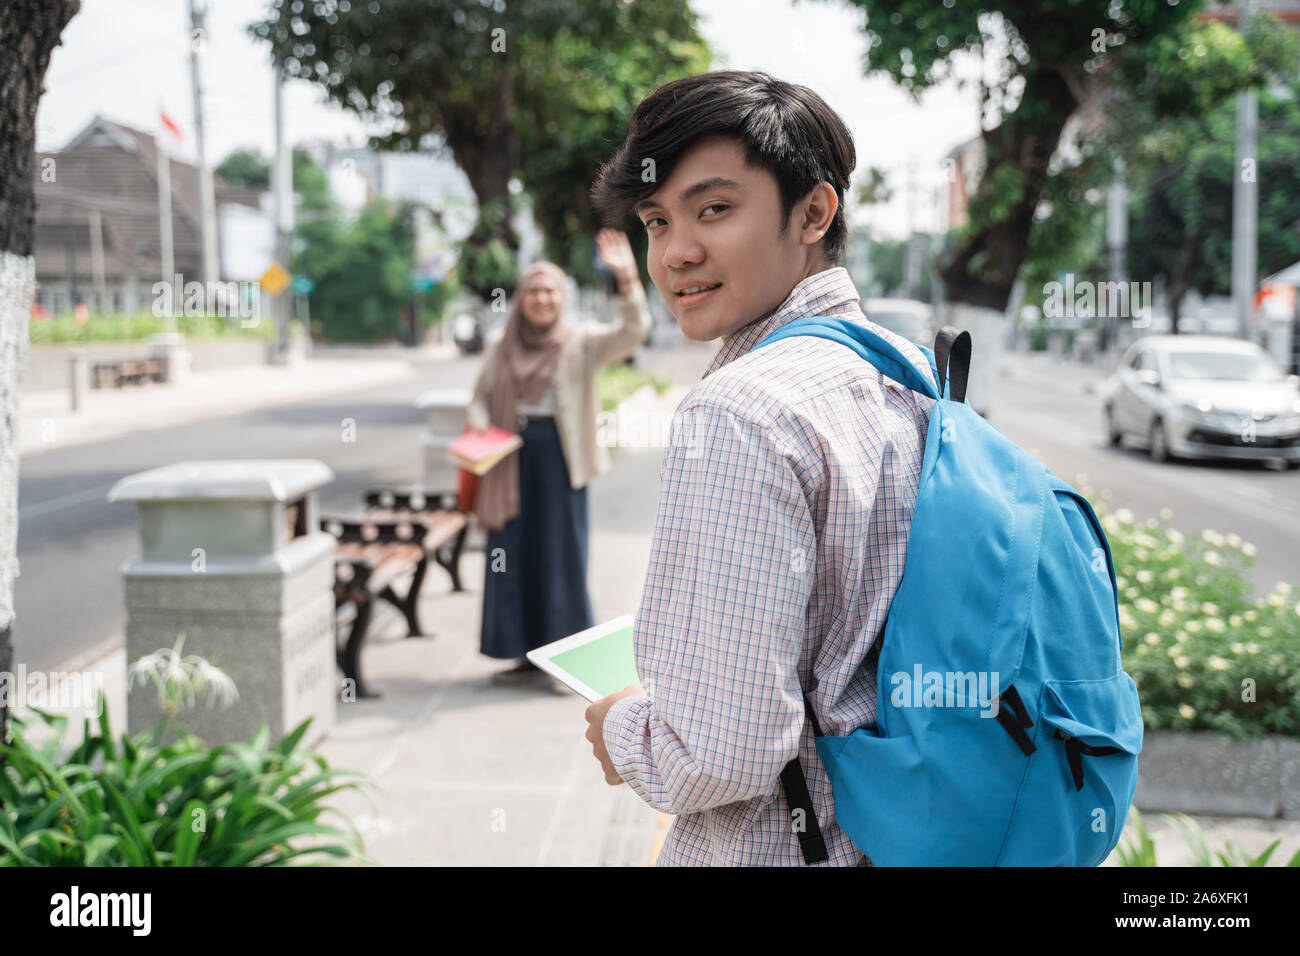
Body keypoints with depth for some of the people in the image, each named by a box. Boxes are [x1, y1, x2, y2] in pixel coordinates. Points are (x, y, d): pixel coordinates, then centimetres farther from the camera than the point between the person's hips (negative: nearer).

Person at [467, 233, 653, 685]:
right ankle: (527, 653, 17)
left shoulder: (580, 341, -1)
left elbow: (631, 332, -16)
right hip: (511, 461, 4)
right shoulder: (500, 346, 9)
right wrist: (479, 426, -5)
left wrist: (627, 279, -29)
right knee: (515, 557, 6)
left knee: (562, 554, -1)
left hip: (559, 459, -3)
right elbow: (481, 397, 17)